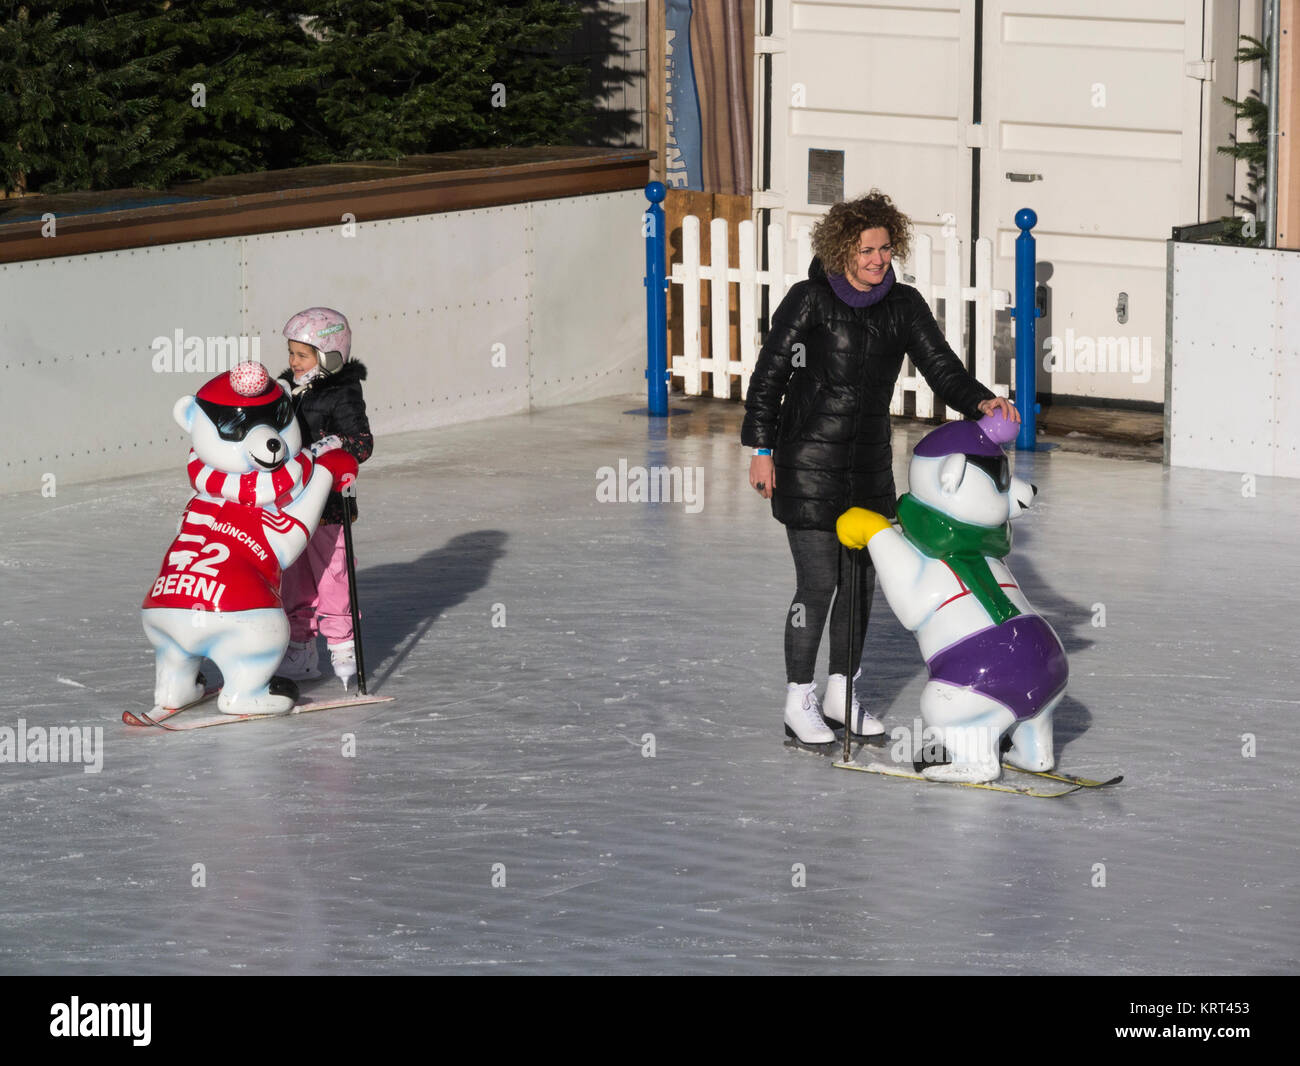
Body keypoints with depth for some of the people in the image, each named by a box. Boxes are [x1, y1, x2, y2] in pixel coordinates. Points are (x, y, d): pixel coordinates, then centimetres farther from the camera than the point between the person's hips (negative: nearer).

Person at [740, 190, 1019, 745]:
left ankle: (840, 694, 26)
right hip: (808, 461, -5)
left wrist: (981, 401, -23)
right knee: (819, 584, -6)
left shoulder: (903, 305, 1)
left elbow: (941, 368, -3)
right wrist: (761, 449, -8)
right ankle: (799, 703, 7)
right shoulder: (810, 299, -11)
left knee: (862, 580, 11)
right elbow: (769, 373, -7)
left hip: (869, 464, 5)